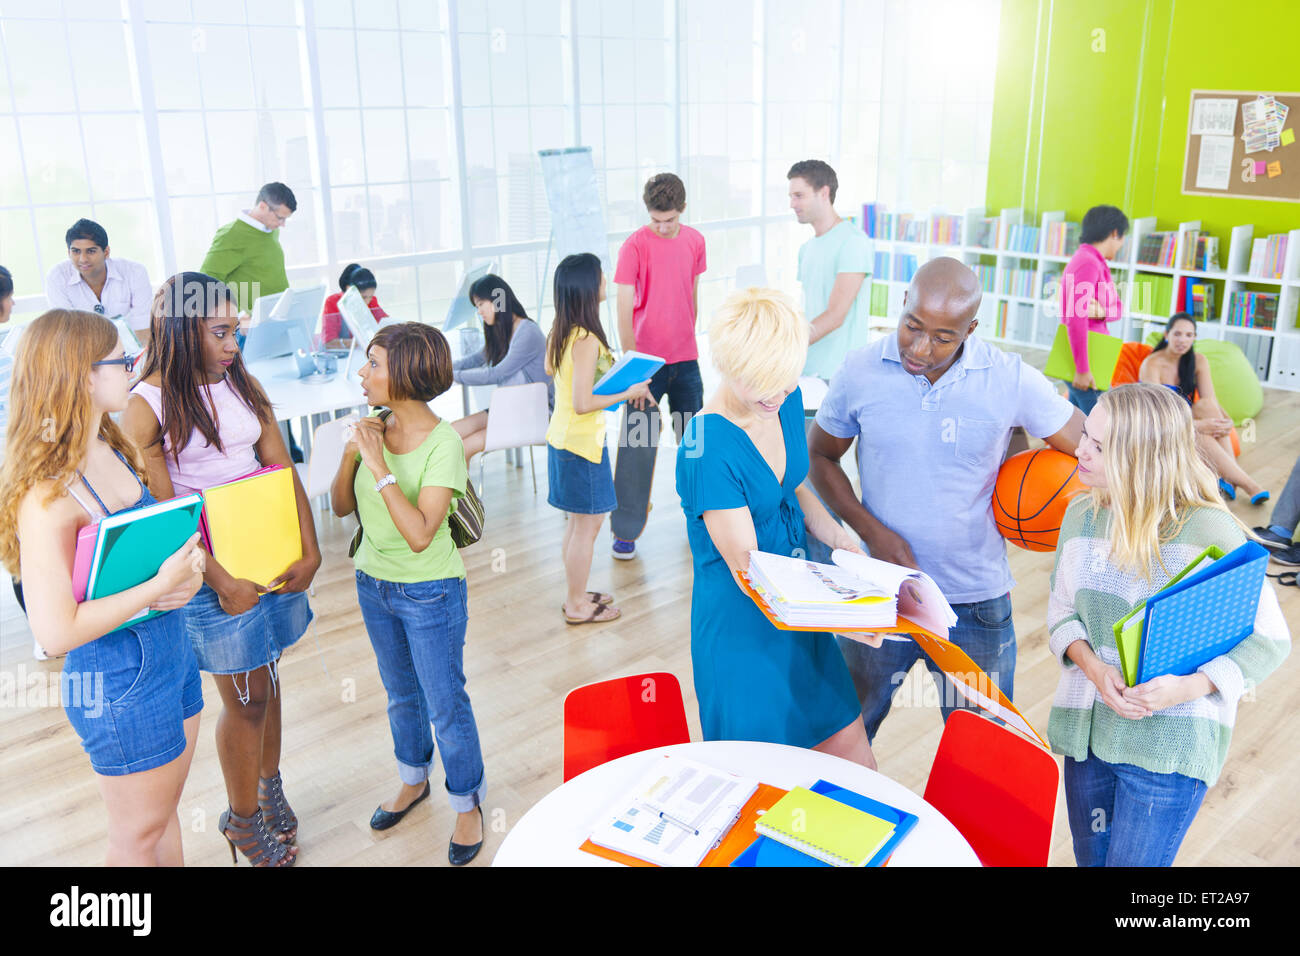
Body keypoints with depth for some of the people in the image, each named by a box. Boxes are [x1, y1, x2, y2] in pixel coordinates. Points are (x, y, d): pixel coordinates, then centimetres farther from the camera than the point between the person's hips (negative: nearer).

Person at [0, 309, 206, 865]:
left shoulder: (114, 451, 0)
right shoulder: (47, 495, -25)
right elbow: (55, 631, -28)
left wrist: (187, 569, -8)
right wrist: (159, 587, -27)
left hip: (171, 650, 7)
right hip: (117, 681, -7)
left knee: (165, 811, 23)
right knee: (139, 834, 14)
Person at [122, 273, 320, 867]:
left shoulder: (241, 385, 5)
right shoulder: (147, 405, -12)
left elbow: (283, 471, 3)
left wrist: (310, 551, -6)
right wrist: (222, 582, -17)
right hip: (214, 571, -5)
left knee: (265, 677, 18)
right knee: (245, 699, 7)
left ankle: (268, 785, 40)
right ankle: (242, 819, 30)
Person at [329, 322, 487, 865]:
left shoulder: (442, 443, -22)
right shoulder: (375, 429, -5)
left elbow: (419, 534, -29)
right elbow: (341, 506, 1)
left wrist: (379, 465, -29)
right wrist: (351, 453, -16)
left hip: (430, 595, -6)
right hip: (374, 585, 6)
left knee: (446, 705, 8)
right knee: (401, 694, 24)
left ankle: (467, 803, 30)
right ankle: (414, 780, 47)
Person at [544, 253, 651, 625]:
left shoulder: (560, 332, 5)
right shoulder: (587, 340, -23)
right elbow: (582, 403, -25)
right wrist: (628, 393, -16)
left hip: (561, 438, 10)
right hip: (583, 443, -10)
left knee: (576, 523, 20)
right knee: (587, 526, 3)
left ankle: (575, 594, 32)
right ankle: (578, 606, 15)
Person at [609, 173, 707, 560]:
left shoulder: (694, 240, 4)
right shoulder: (634, 246, -12)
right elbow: (623, 312, -15)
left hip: (686, 359, 5)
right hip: (647, 360, -4)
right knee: (638, 446, -2)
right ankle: (625, 530, 8)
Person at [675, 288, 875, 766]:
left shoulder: (787, 401, -3)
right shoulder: (708, 449, -26)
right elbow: (747, 568, -24)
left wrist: (836, 535, -5)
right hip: (741, 624, -7)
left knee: (850, 747, 16)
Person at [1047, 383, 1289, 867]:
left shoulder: (1208, 531, -14)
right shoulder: (1081, 513, 3)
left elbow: (1268, 639, -8)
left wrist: (1190, 687, -22)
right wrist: (1094, 667, -12)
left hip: (1170, 741, -5)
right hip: (1087, 730, 6)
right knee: (1092, 857, 18)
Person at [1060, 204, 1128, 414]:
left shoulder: (1096, 262, 15)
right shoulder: (1088, 264, -17)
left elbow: (1117, 308, 11)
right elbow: (1075, 318, -25)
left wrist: (1103, 311, -15)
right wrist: (1082, 369, -25)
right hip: (1084, 359, -10)